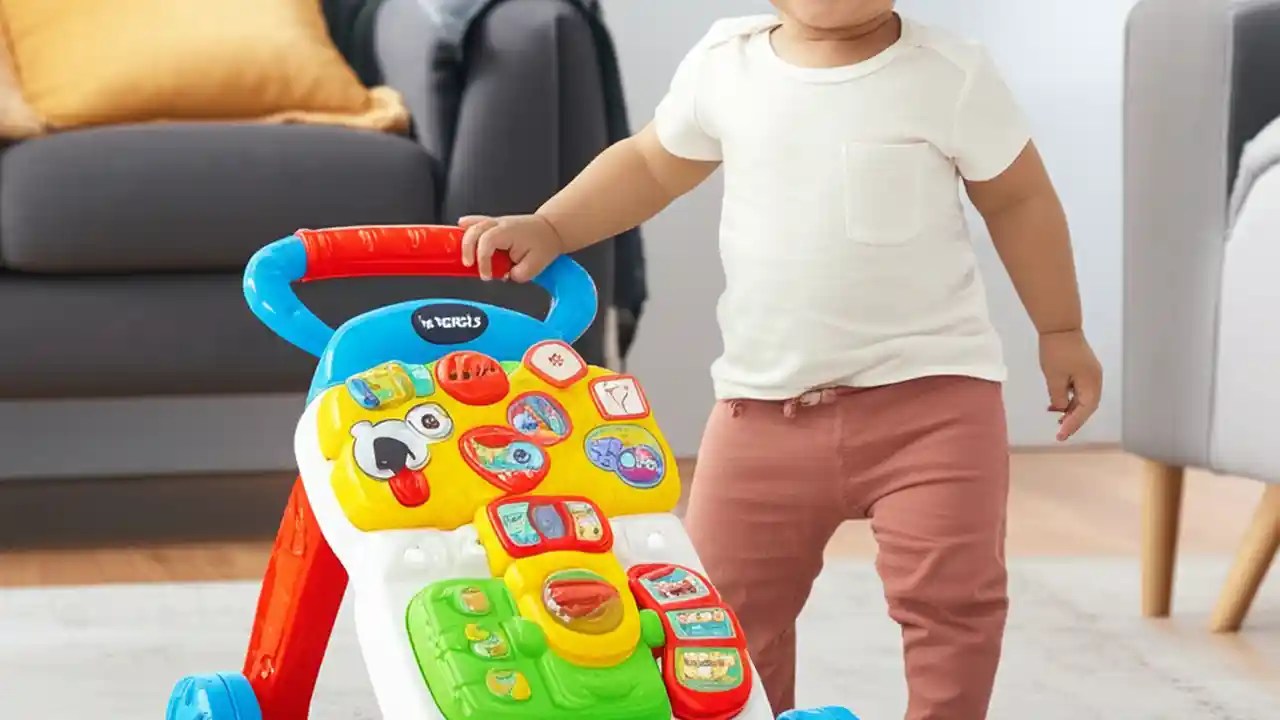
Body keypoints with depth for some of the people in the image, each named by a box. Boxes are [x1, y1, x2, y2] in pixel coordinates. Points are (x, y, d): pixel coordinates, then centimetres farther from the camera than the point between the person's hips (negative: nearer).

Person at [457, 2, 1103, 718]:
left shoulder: (953, 75, -7)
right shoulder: (724, 64, 0)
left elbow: (1019, 198, 5)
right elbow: (651, 166, 15)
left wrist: (1061, 332, 10)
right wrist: (546, 230, 5)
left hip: (930, 391, -3)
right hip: (765, 401, 3)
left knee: (950, 594, -10)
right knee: (726, 599, 10)